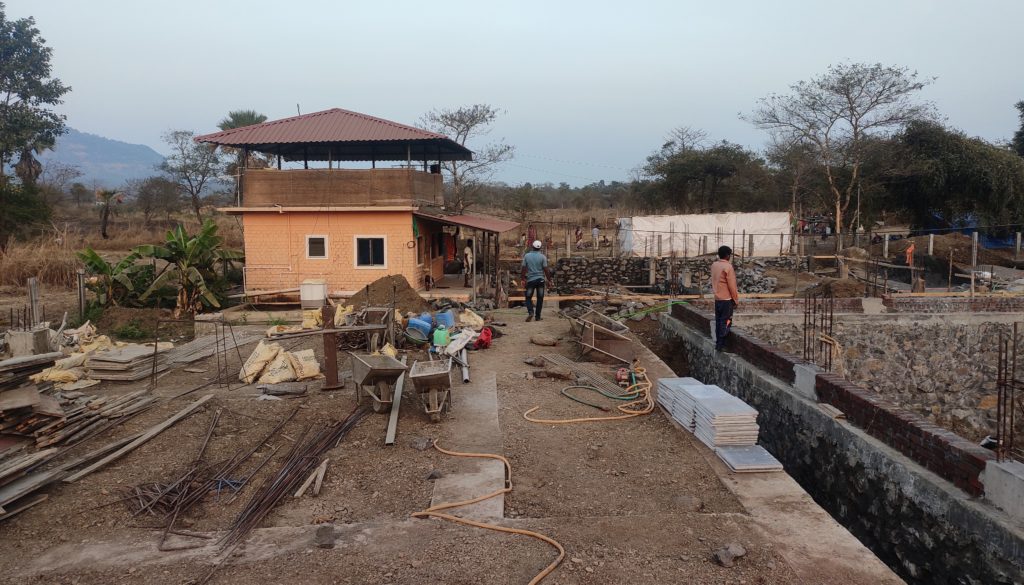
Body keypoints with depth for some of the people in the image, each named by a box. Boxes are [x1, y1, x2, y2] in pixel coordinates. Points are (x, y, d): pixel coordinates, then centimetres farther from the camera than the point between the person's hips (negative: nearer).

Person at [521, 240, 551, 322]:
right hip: (540, 280, 0)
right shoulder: (542, 257, -6)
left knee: (528, 297, 9)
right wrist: (549, 279, 3)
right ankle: (537, 316, 9)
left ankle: (530, 312, -14)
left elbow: (524, 268, 0)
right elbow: (546, 269, -6)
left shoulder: (527, 256, -2)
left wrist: (523, 278, 10)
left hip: (530, 280, 0)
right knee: (540, 298, 8)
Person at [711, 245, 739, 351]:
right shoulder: (728, 267, -17)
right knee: (725, 322, -1)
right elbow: (732, 286, -15)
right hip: (727, 299, -7)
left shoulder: (714, 265, 5)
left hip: (717, 298, 7)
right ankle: (721, 345, 0)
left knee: (718, 321, 12)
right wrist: (736, 300, -7)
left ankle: (718, 343, 16)